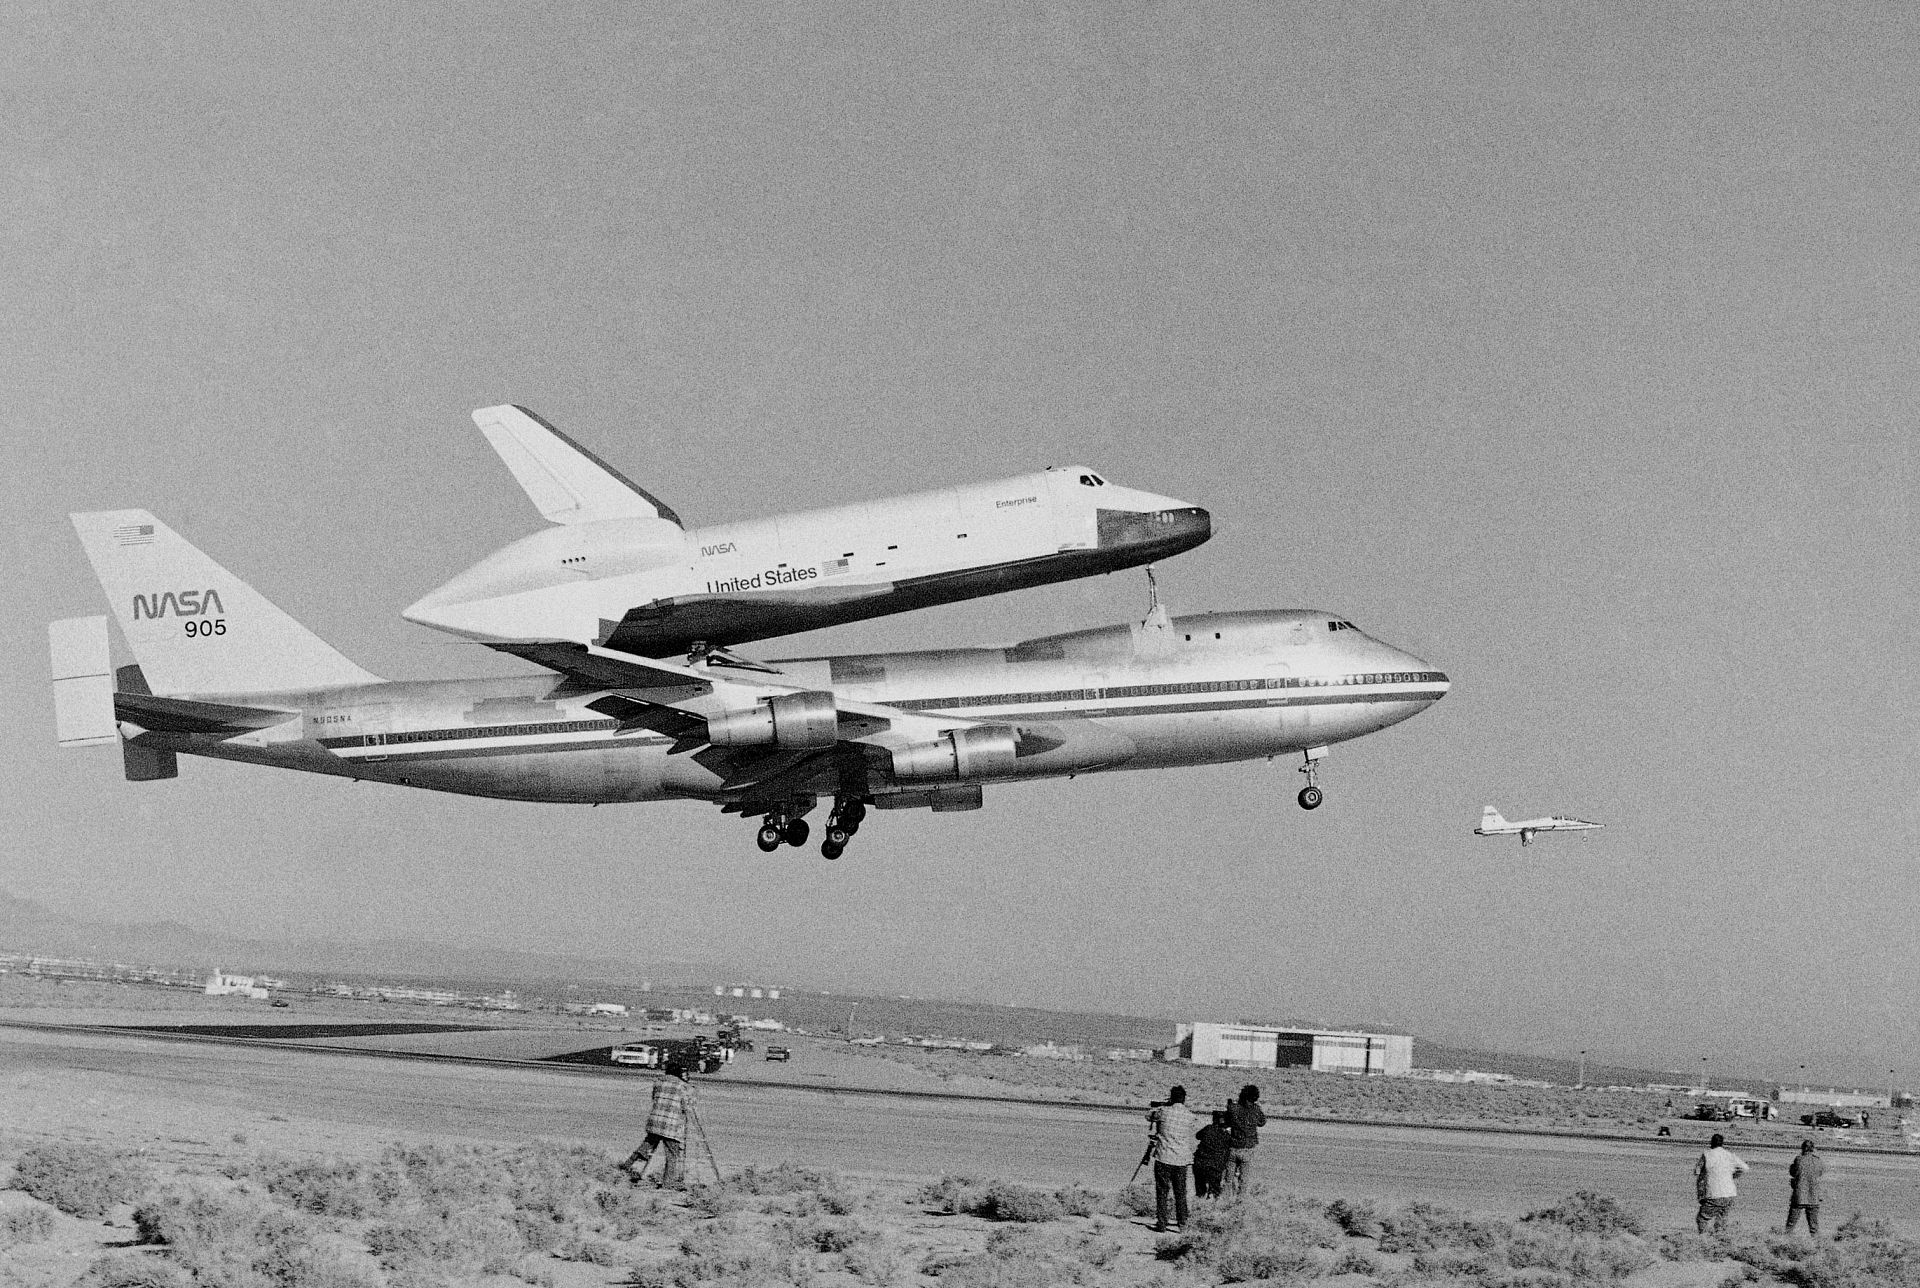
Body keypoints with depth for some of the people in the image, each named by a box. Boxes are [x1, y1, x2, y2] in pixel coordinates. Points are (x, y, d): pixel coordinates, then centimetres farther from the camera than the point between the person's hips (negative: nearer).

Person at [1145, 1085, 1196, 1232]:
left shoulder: (1164, 1112, -10)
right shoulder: (1189, 1116, -2)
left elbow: (1148, 1115, 9)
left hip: (1164, 1158, -2)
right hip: (1182, 1159, 3)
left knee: (1162, 1192, 4)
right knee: (1180, 1192, 14)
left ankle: (1161, 1224, 2)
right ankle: (1182, 1222, 19)